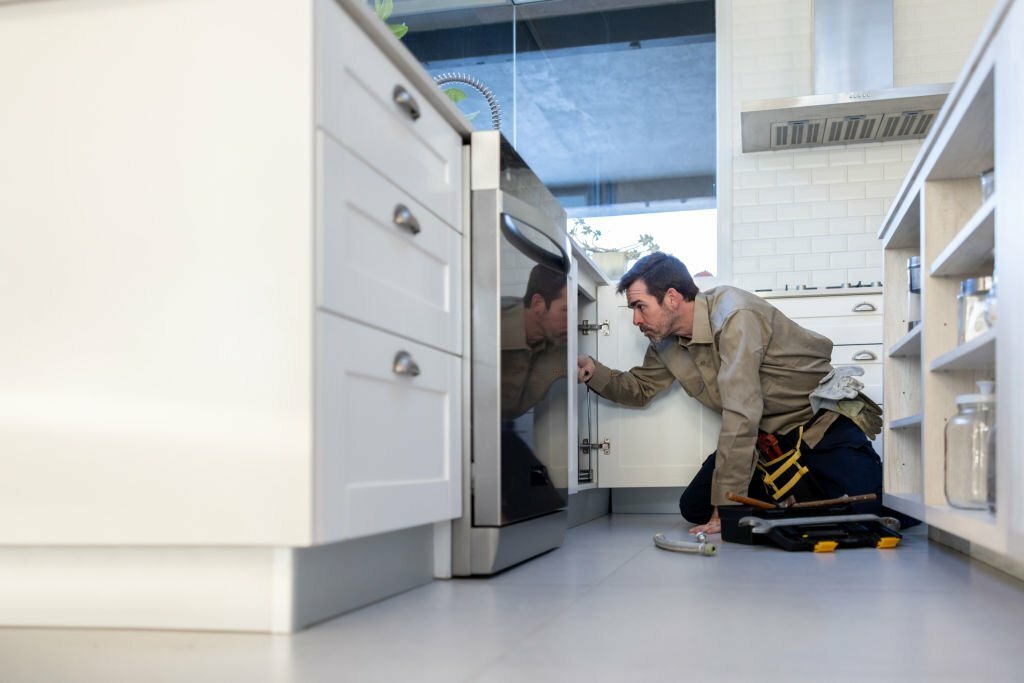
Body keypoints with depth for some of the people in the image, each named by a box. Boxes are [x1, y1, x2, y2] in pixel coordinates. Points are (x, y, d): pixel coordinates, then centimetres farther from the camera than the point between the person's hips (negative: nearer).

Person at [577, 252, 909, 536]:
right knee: (694, 508, -5)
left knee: (870, 512, -25)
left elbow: (741, 417, -32)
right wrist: (594, 372, -7)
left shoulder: (734, 316, -28)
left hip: (823, 423, -7)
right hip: (767, 436, 7)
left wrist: (725, 509, -31)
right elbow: (640, 388, 14)